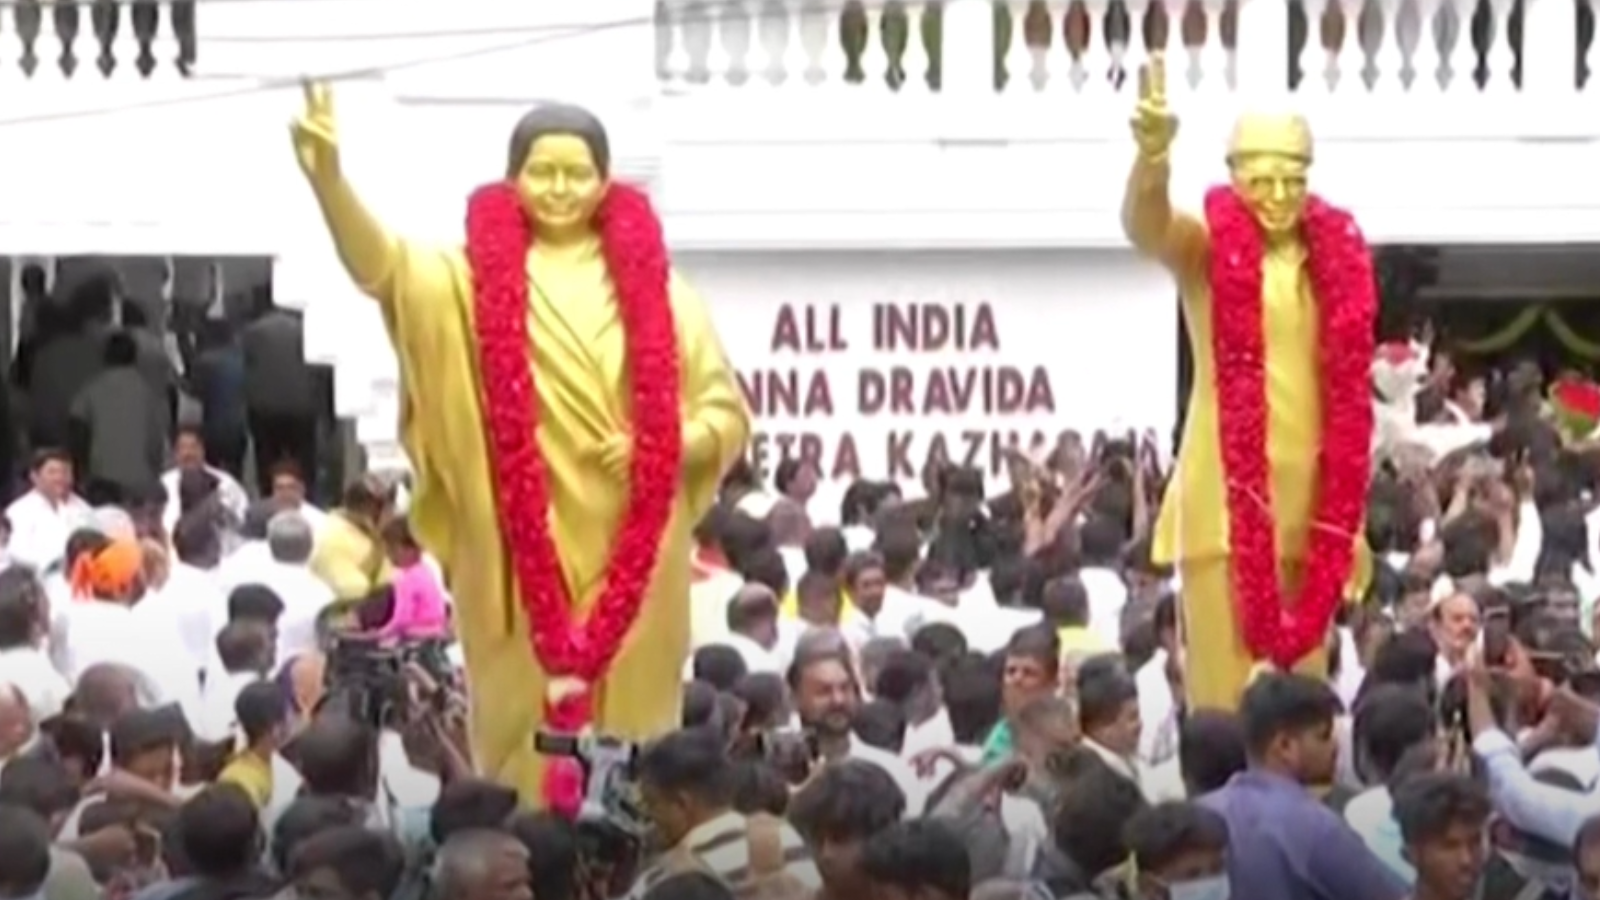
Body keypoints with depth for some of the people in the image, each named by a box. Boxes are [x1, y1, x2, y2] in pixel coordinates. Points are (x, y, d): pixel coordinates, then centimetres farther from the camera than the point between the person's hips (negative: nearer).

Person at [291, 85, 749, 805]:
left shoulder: (651, 287, 8)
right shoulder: (478, 277, 4)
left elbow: (726, 411, 10)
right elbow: (384, 265, -15)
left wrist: (665, 447, -11)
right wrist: (327, 175, -32)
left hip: (631, 557, 1)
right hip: (520, 552, -1)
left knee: (627, 716, 3)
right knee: (527, 725, 0)